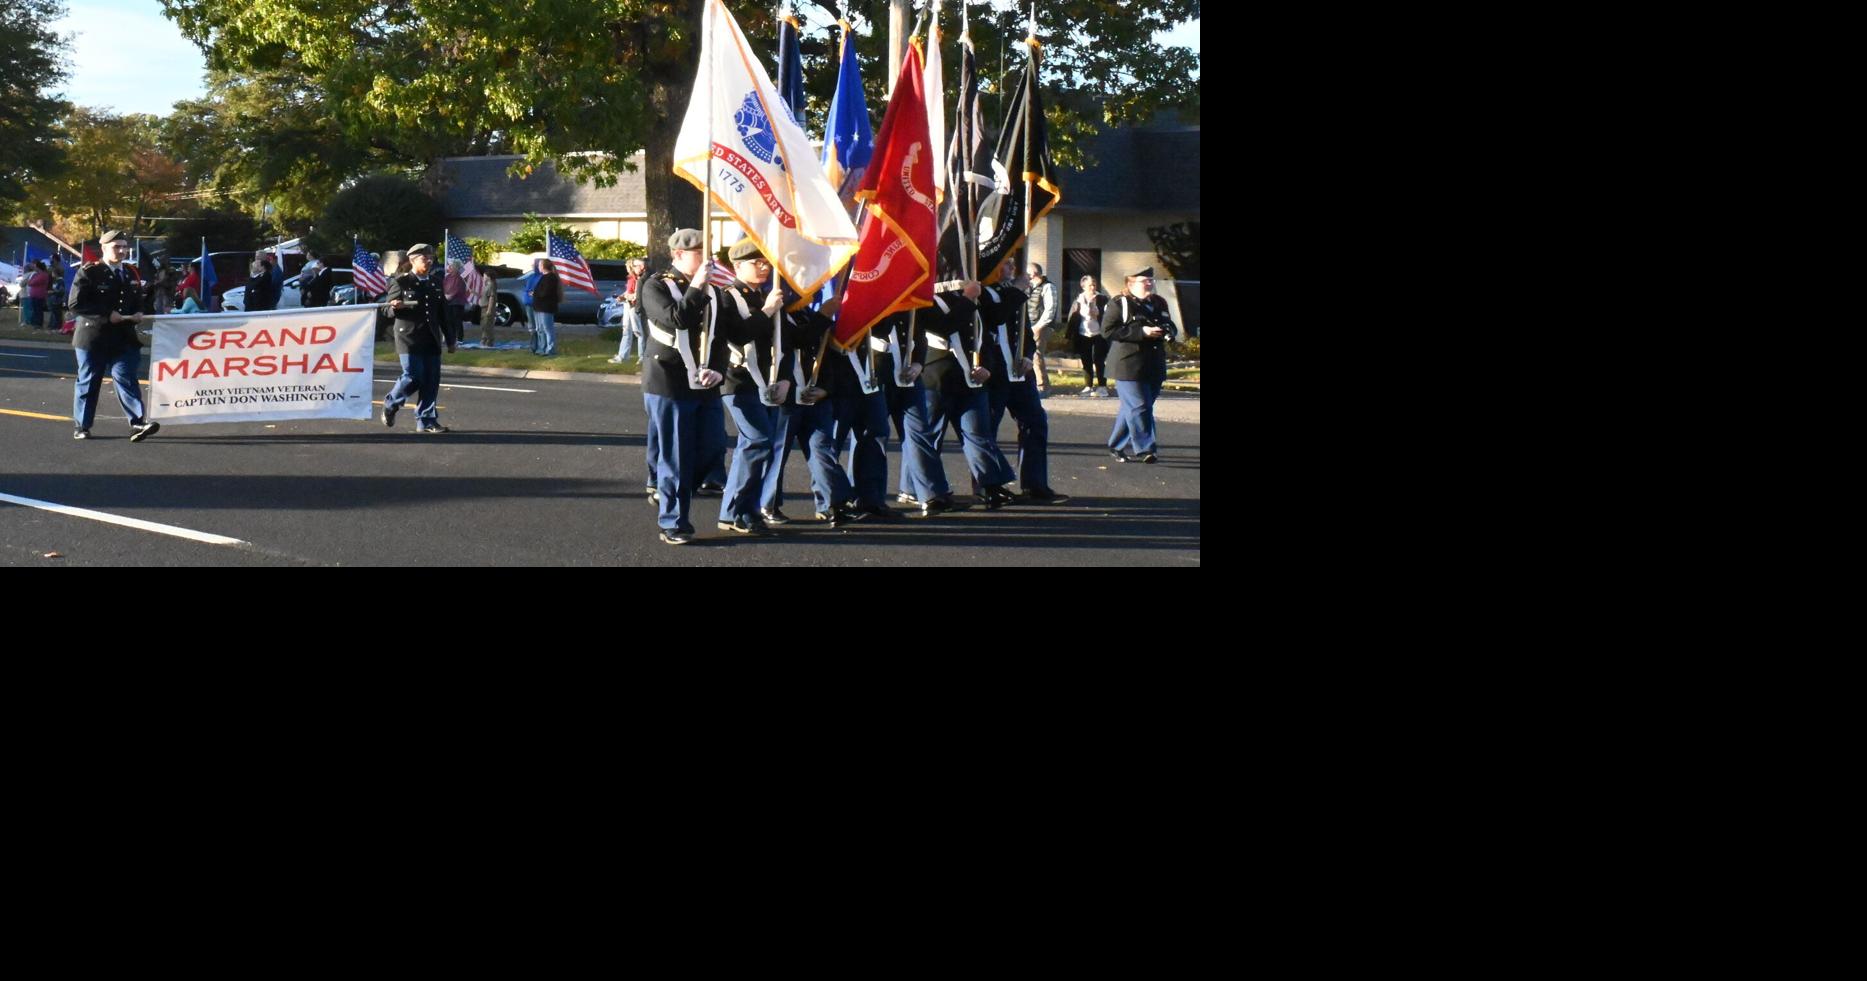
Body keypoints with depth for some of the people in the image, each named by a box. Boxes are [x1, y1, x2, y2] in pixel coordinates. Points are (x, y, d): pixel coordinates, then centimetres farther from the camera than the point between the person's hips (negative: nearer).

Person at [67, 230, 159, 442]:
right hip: (93, 337, -4)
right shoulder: (89, 273, -7)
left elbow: (138, 301, 25)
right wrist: (107, 315, -18)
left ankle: (137, 424, -16)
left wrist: (138, 314, 1)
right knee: (88, 382, 6)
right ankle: (82, 426, 16)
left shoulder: (130, 274, 12)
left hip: (124, 337, 4)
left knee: (126, 379, -7)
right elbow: (76, 304, -13)